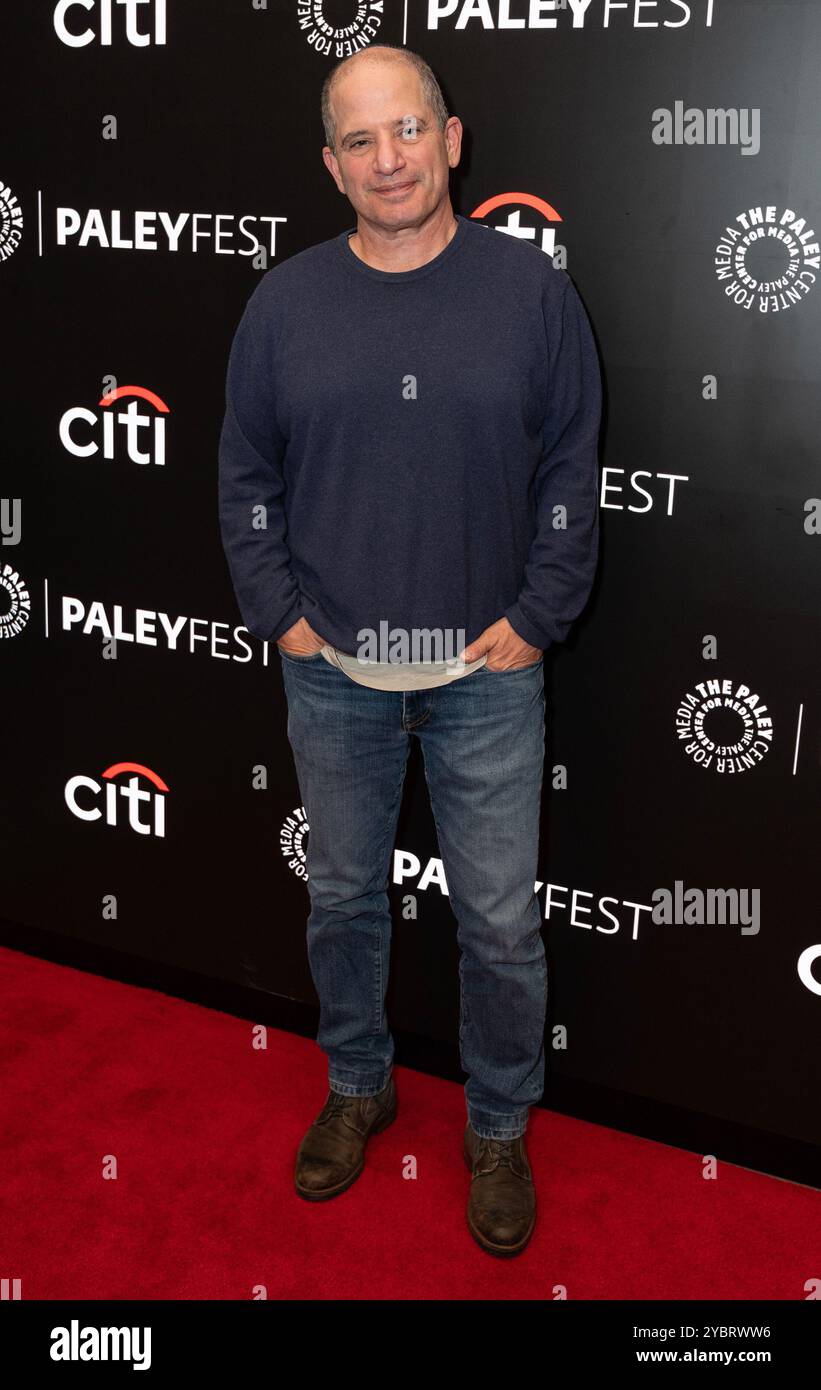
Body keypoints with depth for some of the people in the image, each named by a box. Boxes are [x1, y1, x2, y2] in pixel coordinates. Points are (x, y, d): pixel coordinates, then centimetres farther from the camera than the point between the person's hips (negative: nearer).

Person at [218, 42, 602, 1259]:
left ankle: (499, 1128, 31)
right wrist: (279, 613, -2)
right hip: (333, 672, 2)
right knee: (344, 896, 17)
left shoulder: (530, 288, -4)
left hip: (489, 669, -1)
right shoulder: (285, 303, 0)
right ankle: (357, 1086, 41)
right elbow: (247, 479, 6)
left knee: (501, 920, 8)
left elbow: (572, 472, 0)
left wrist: (538, 616, -6)